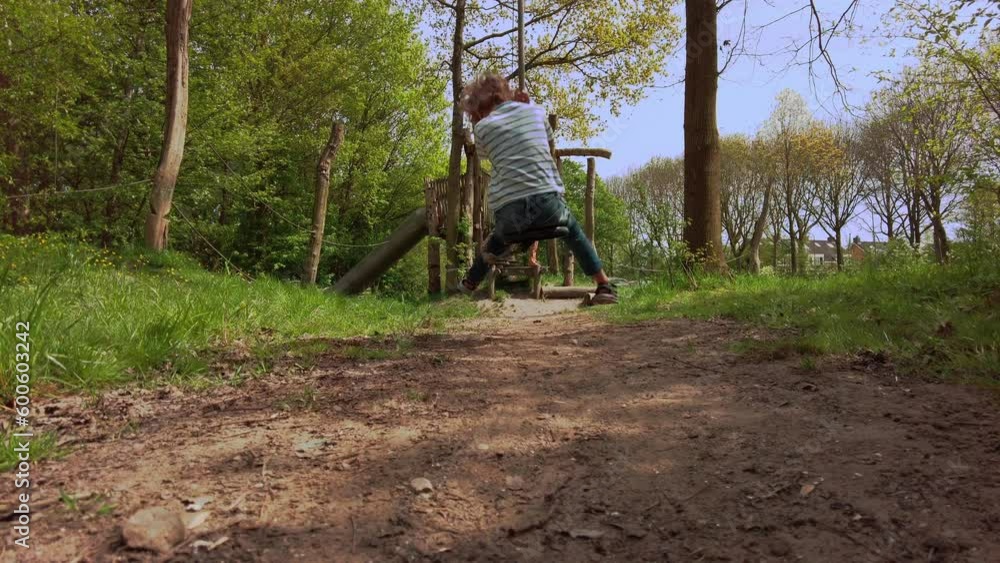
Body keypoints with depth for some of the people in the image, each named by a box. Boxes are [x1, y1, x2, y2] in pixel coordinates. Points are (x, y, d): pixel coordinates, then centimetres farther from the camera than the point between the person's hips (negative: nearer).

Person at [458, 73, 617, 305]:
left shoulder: (482, 127, 8)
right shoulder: (535, 111, 13)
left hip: (508, 209, 0)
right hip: (546, 199, 0)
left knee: (495, 242, 32)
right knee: (575, 233, 28)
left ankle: (468, 286, 45)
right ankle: (604, 286, 21)